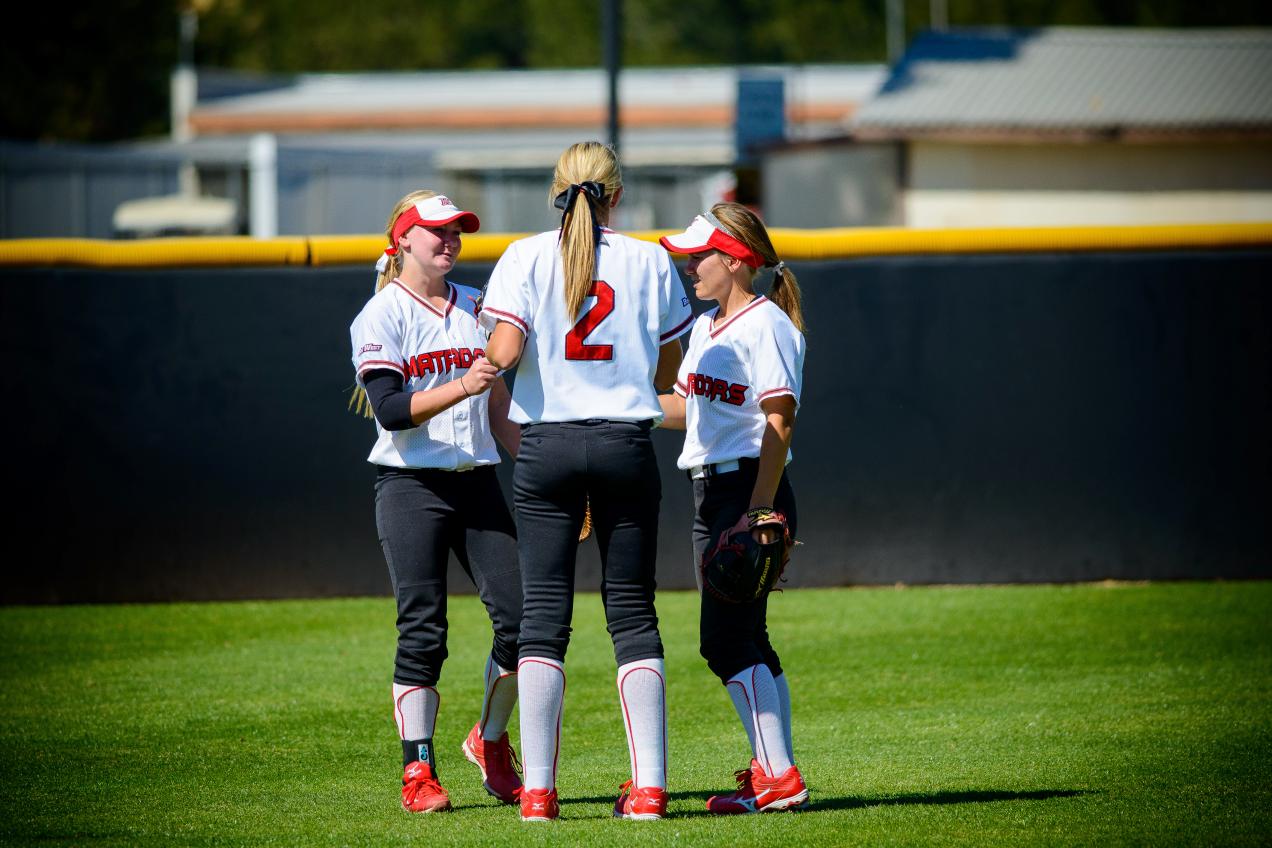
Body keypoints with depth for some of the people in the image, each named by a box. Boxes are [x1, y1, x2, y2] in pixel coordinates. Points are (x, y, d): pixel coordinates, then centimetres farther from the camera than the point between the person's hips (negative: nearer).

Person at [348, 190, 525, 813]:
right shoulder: (381, 316, -4)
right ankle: (417, 770, 0)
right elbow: (390, 410, -16)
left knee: (521, 616, -4)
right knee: (422, 632, -7)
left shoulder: (478, 308, 15)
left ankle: (491, 741, 18)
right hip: (412, 486, -5)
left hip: (479, 482, 5)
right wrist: (461, 386, -27)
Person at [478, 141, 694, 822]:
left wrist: (489, 356, 10)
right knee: (633, 616, 6)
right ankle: (648, 785, -1)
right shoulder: (650, 262, 3)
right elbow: (667, 372, 8)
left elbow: (503, 351, -13)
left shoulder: (527, 257, -1)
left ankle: (537, 790, -4)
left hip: (547, 449, -1)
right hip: (627, 444, 1)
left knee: (543, 616, 2)